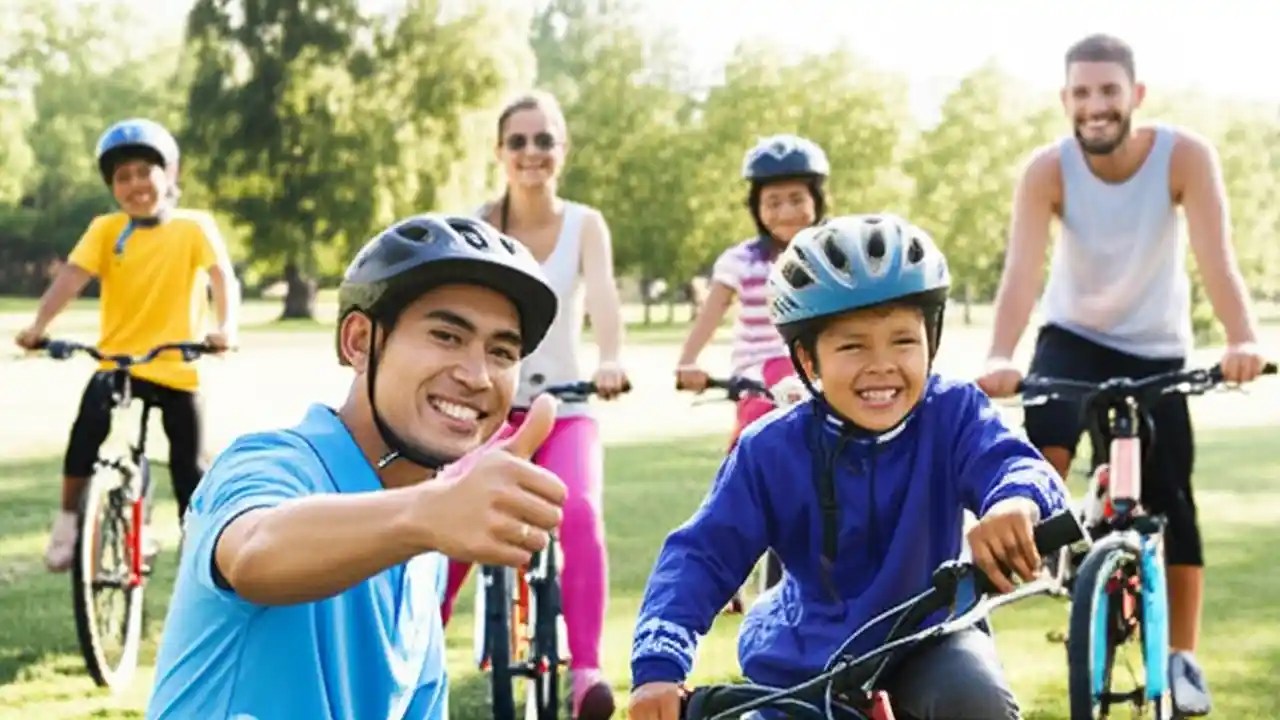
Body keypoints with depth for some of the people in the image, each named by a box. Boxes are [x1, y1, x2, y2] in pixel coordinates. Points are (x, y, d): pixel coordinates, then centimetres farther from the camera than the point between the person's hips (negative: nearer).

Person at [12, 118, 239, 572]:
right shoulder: (106, 229, 1)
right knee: (89, 422, -27)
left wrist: (225, 326, -35)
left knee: (188, 467, 6)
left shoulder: (194, 226, -4)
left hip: (176, 367, -1)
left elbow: (224, 278, -16)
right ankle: (67, 521, -15)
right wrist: (39, 325, -25)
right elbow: (72, 276, -10)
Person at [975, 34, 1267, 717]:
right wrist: (999, 358, -54)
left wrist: (1243, 340, -55)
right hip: (1073, 336, 0)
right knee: (1042, 454, -27)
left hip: (1156, 347, 0)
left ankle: (1181, 659, 12)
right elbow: (1021, 271, -36)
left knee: (1171, 502, -1)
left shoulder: (1186, 156, -25)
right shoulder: (1047, 170, -23)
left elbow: (1217, 258, -37)